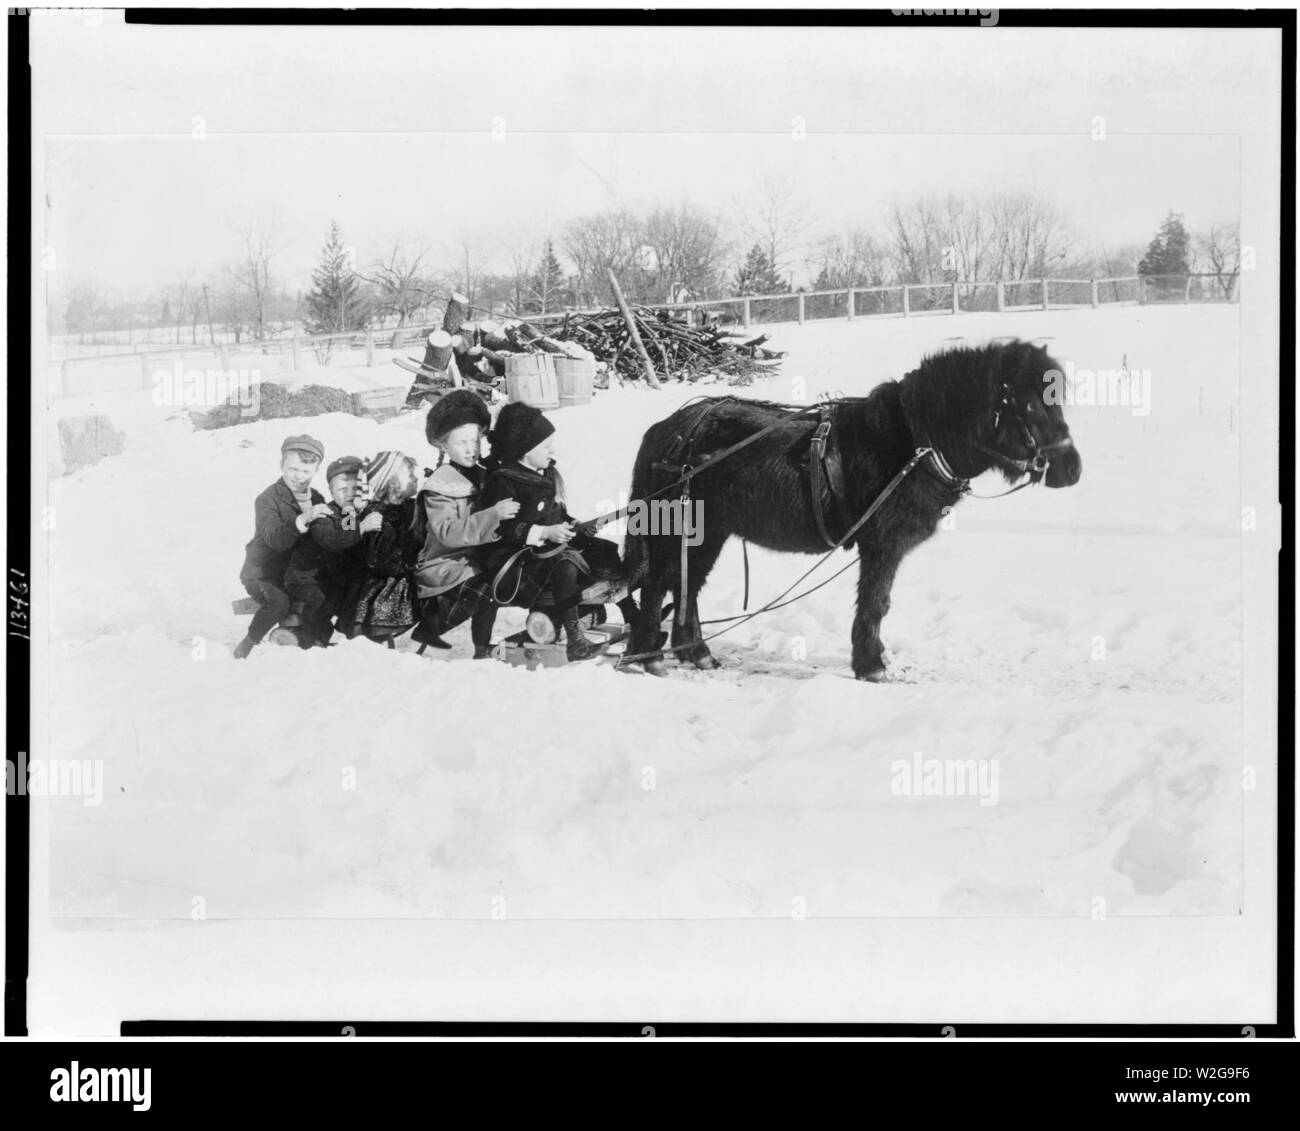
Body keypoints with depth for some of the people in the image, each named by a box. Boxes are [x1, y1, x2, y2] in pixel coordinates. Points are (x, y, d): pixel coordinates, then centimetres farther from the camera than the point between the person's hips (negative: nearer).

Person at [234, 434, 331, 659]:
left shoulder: (316, 499, 5)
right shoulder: (267, 499, -13)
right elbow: (275, 539, -31)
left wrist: (307, 504, -19)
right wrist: (303, 520, -47)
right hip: (262, 573, -5)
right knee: (279, 602, -33)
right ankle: (248, 644, -12)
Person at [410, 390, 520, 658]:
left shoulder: (481, 477, 15)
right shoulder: (439, 487, -12)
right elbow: (449, 533, -26)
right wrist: (494, 515, -32)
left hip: (475, 560, 8)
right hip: (444, 564, -8)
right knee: (485, 584, -30)